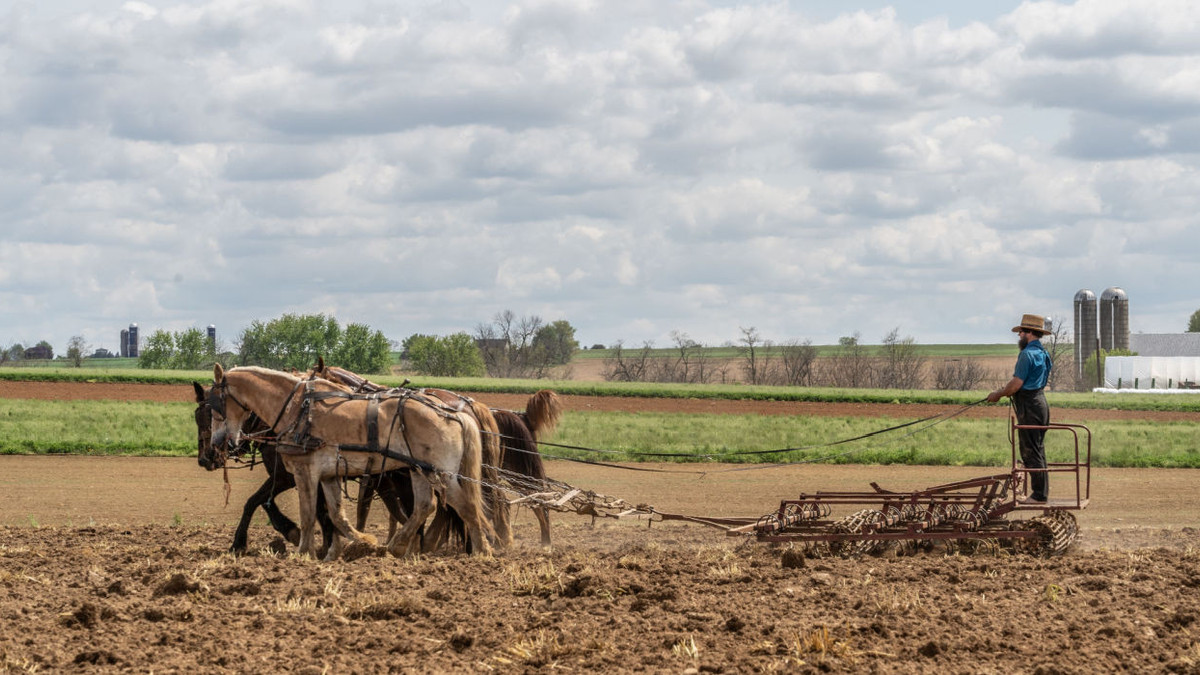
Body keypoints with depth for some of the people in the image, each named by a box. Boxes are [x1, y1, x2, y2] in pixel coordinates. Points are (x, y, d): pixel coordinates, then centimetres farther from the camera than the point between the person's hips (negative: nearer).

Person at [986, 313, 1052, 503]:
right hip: (1040, 401, 10)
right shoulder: (1042, 353, 14)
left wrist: (999, 394, -4)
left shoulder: (1027, 354, -17)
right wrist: (1006, 390, 15)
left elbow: (1016, 384, -19)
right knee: (1038, 452, 15)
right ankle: (1042, 492, 18)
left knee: (1031, 453, -6)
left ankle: (1038, 494, -6)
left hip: (1029, 407, -10)